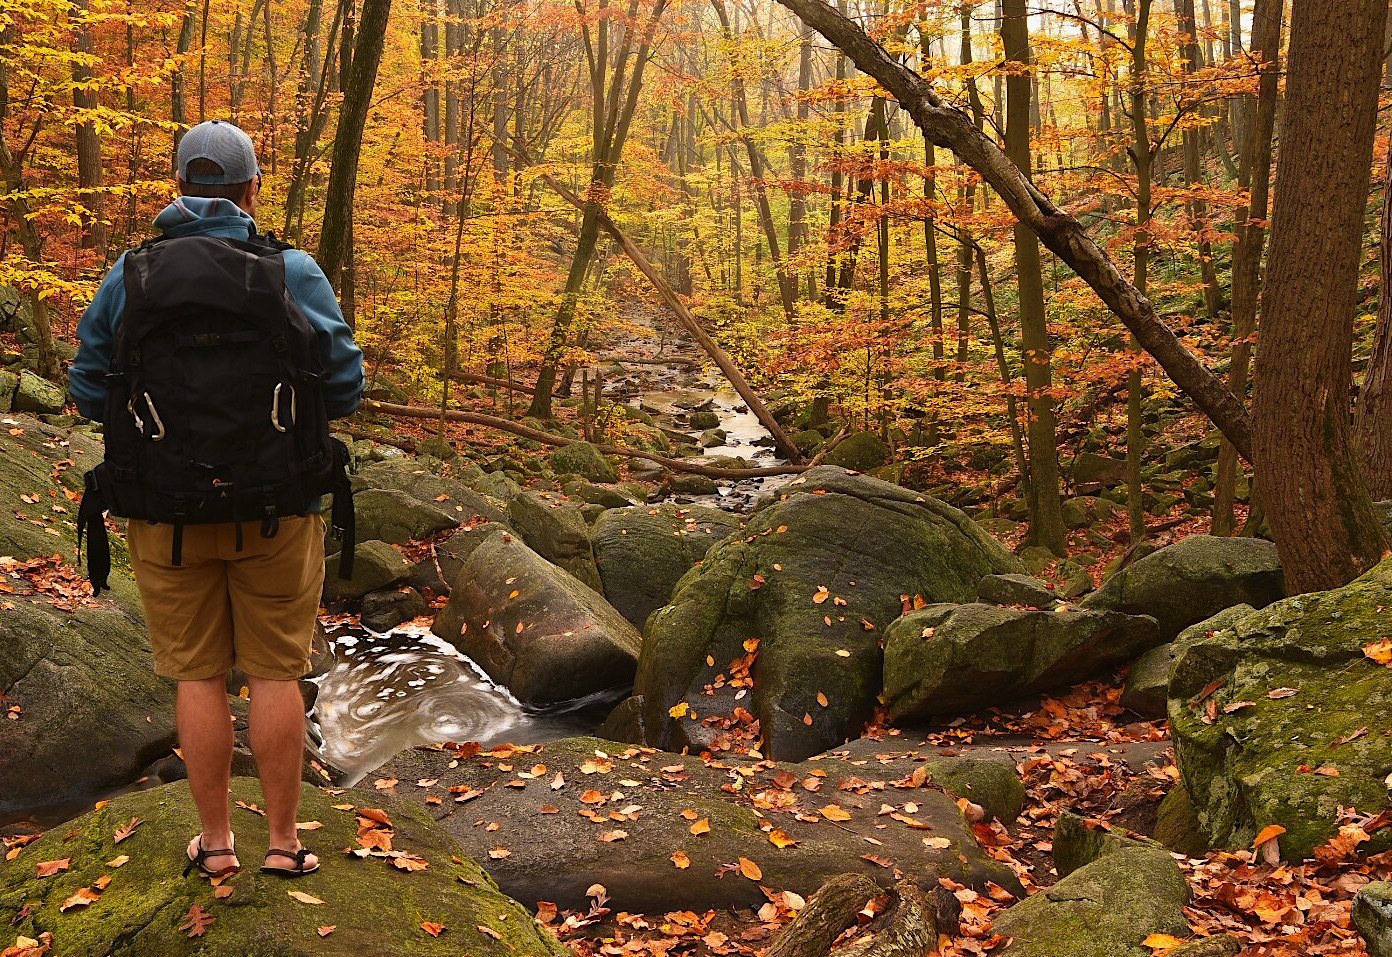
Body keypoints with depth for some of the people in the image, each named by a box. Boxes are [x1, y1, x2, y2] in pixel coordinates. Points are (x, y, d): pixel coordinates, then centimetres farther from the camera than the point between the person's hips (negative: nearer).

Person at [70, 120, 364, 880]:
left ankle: (215, 842, 22)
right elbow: (343, 390, -6)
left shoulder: (128, 275, -2)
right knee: (275, 674, 10)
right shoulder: (295, 272, -7)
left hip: (168, 511, 1)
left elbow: (89, 392, 2)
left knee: (198, 675, 12)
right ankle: (283, 840, 19)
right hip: (273, 506, -1)